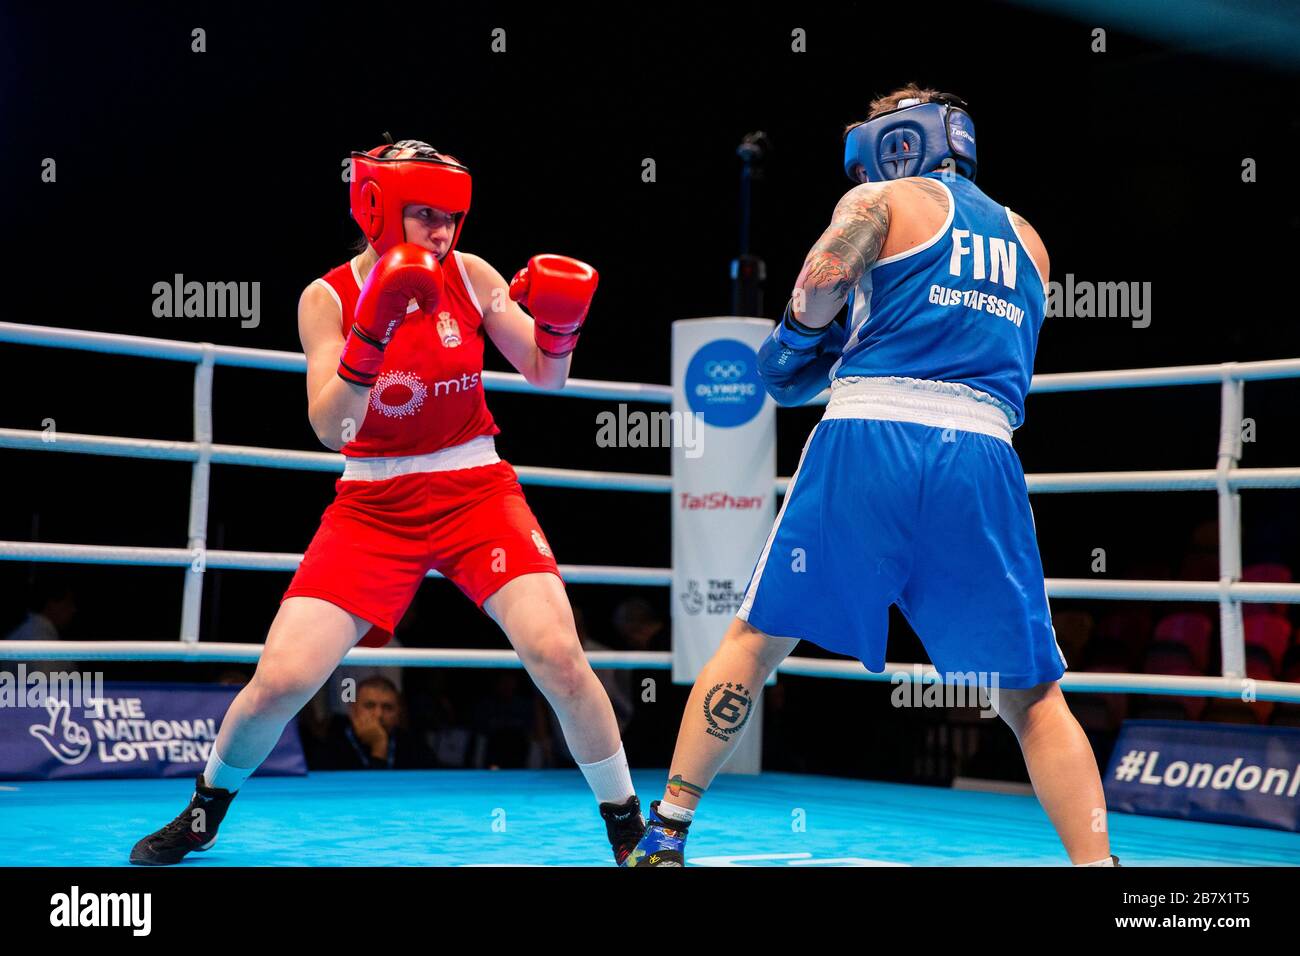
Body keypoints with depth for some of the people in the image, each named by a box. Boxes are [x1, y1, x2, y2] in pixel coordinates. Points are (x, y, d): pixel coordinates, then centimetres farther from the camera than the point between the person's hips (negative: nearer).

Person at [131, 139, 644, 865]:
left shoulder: (471, 276, -4)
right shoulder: (328, 299, -7)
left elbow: (546, 377, 3)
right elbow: (329, 427, -18)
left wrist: (560, 326, -19)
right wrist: (370, 333, -32)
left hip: (475, 492, 0)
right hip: (373, 505, 0)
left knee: (557, 653, -19)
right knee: (281, 679, -9)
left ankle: (629, 827, 0)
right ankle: (207, 809, 22)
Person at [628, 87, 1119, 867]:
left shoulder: (885, 199, 10)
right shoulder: (1025, 242, 25)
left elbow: (812, 300, -7)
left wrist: (801, 339, 14)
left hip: (868, 441, -2)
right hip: (984, 457, 3)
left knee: (755, 640, 13)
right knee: (1032, 699, 6)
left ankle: (666, 834, 15)